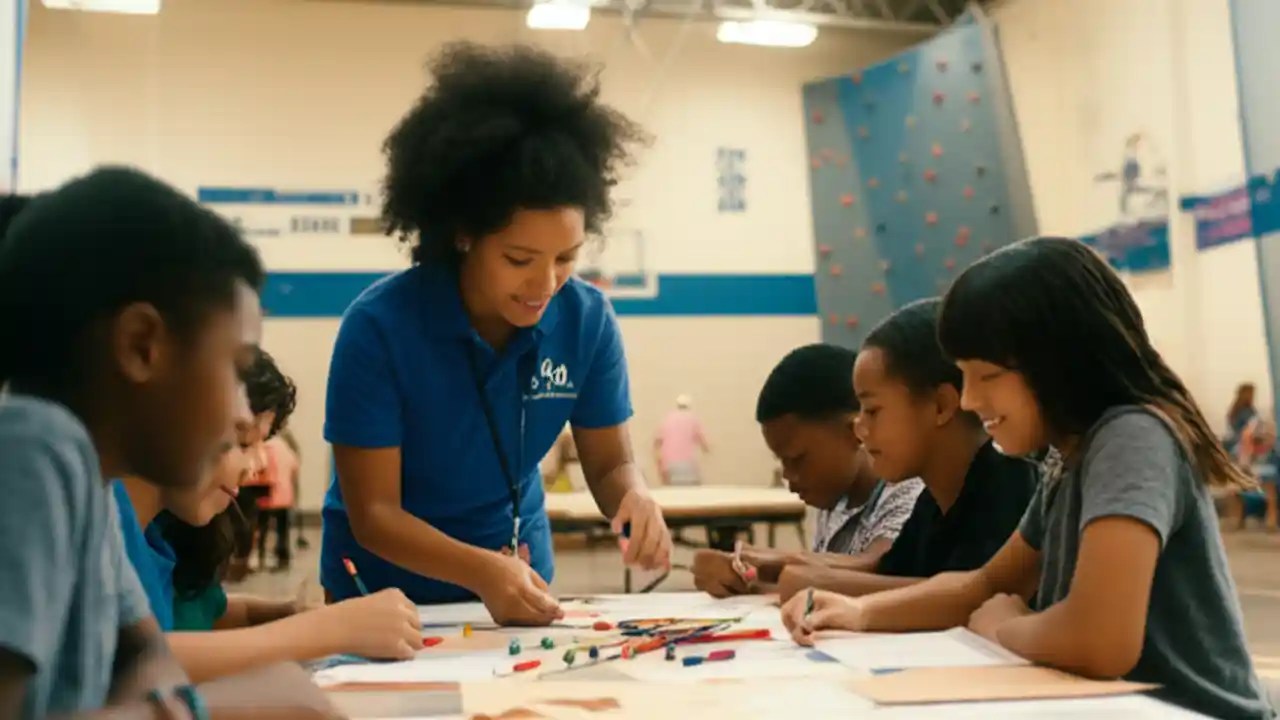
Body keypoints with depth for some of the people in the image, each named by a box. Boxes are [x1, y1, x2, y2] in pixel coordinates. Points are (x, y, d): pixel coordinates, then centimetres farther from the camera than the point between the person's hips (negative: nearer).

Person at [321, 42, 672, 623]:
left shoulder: (587, 319, -12)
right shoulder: (380, 325, -21)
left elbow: (610, 462, -3)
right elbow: (372, 513, -18)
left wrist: (635, 498, -25)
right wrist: (481, 571, -33)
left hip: (520, 579, 2)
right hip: (386, 593, -1)